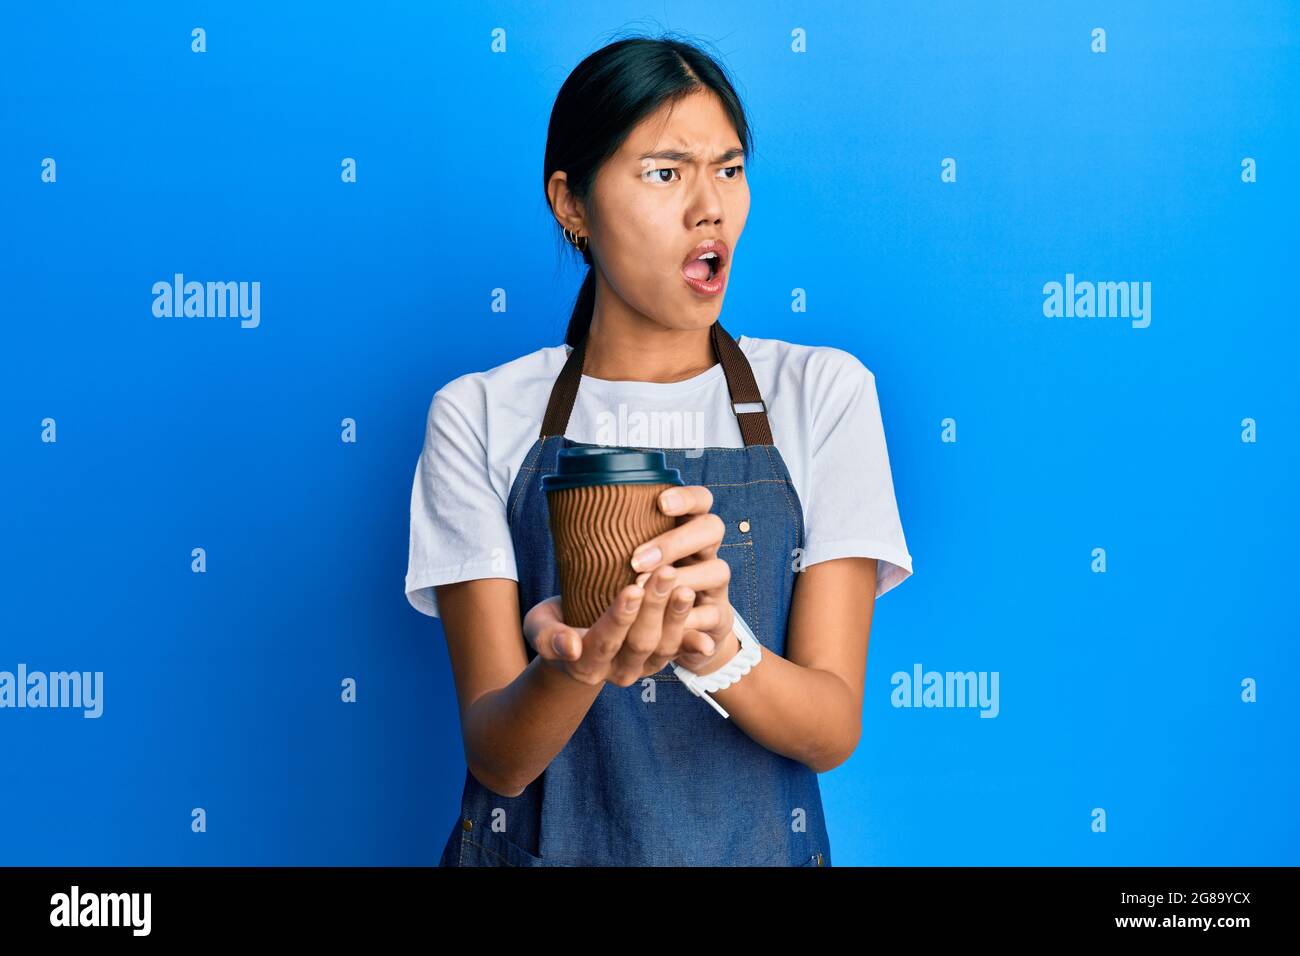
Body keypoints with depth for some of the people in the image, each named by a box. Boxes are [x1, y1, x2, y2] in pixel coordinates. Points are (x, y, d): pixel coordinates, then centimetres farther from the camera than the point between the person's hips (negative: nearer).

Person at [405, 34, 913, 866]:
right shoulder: (479, 416, -6)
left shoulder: (822, 393, -6)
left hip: (754, 842, 1)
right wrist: (573, 669, -31)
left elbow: (834, 727, -12)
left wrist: (717, 644, -31)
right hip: (540, 843, 0)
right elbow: (497, 758, -11)